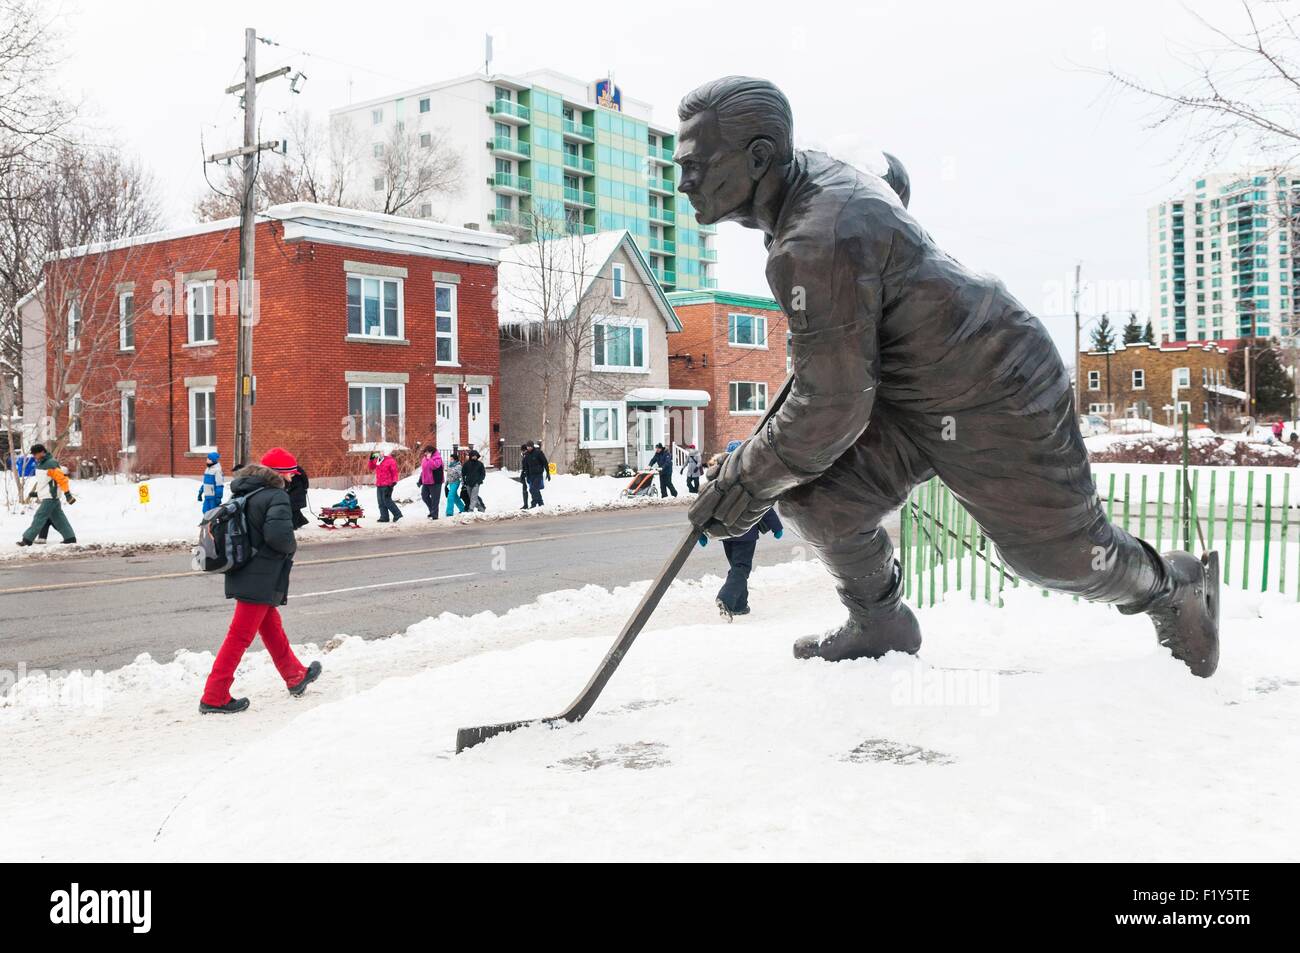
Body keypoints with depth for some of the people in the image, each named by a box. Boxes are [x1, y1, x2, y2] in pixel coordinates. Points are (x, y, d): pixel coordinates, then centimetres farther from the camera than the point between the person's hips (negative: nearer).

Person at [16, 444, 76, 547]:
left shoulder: (51, 464, -16)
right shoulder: (40, 464, 13)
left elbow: (62, 479, -18)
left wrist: (68, 494, -20)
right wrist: (35, 493, 20)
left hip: (50, 497, -10)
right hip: (46, 497, 10)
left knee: (39, 518, -8)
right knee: (58, 519, 9)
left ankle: (27, 539, -6)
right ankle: (70, 537, 12)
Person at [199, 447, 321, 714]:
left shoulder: (241, 494, 10)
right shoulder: (276, 496, -16)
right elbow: (279, 534, -28)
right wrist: (291, 547, -8)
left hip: (243, 575, 10)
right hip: (261, 581, -10)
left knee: (272, 627, 22)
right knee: (240, 637, -4)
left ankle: (295, 677, 39)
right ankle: (214, 698, 0)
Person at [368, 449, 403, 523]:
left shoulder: (390, 460, -8)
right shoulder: (376, 460, 14)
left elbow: (394, 471, -10)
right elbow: (371, 467, 22)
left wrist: (394, 481, -16)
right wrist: (371, 460, 6)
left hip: (387, 485, -8)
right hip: (379, 485, 8)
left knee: (386, 500, -13)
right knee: (381, 502, 7)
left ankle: (397, 514, -6)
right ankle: (384, 517, 12)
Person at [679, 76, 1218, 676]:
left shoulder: (817, 245, -32)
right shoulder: (816, 171, -1)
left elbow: (832, 408, -31)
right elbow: (893, 177, 23)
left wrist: (745, 480, -18)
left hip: (995, 400, -9)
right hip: (909, 394, 9)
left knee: (1060, 554, 8)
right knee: (814, 498, -7)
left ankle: (1176, 586, 38)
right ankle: (881, 626, 17)